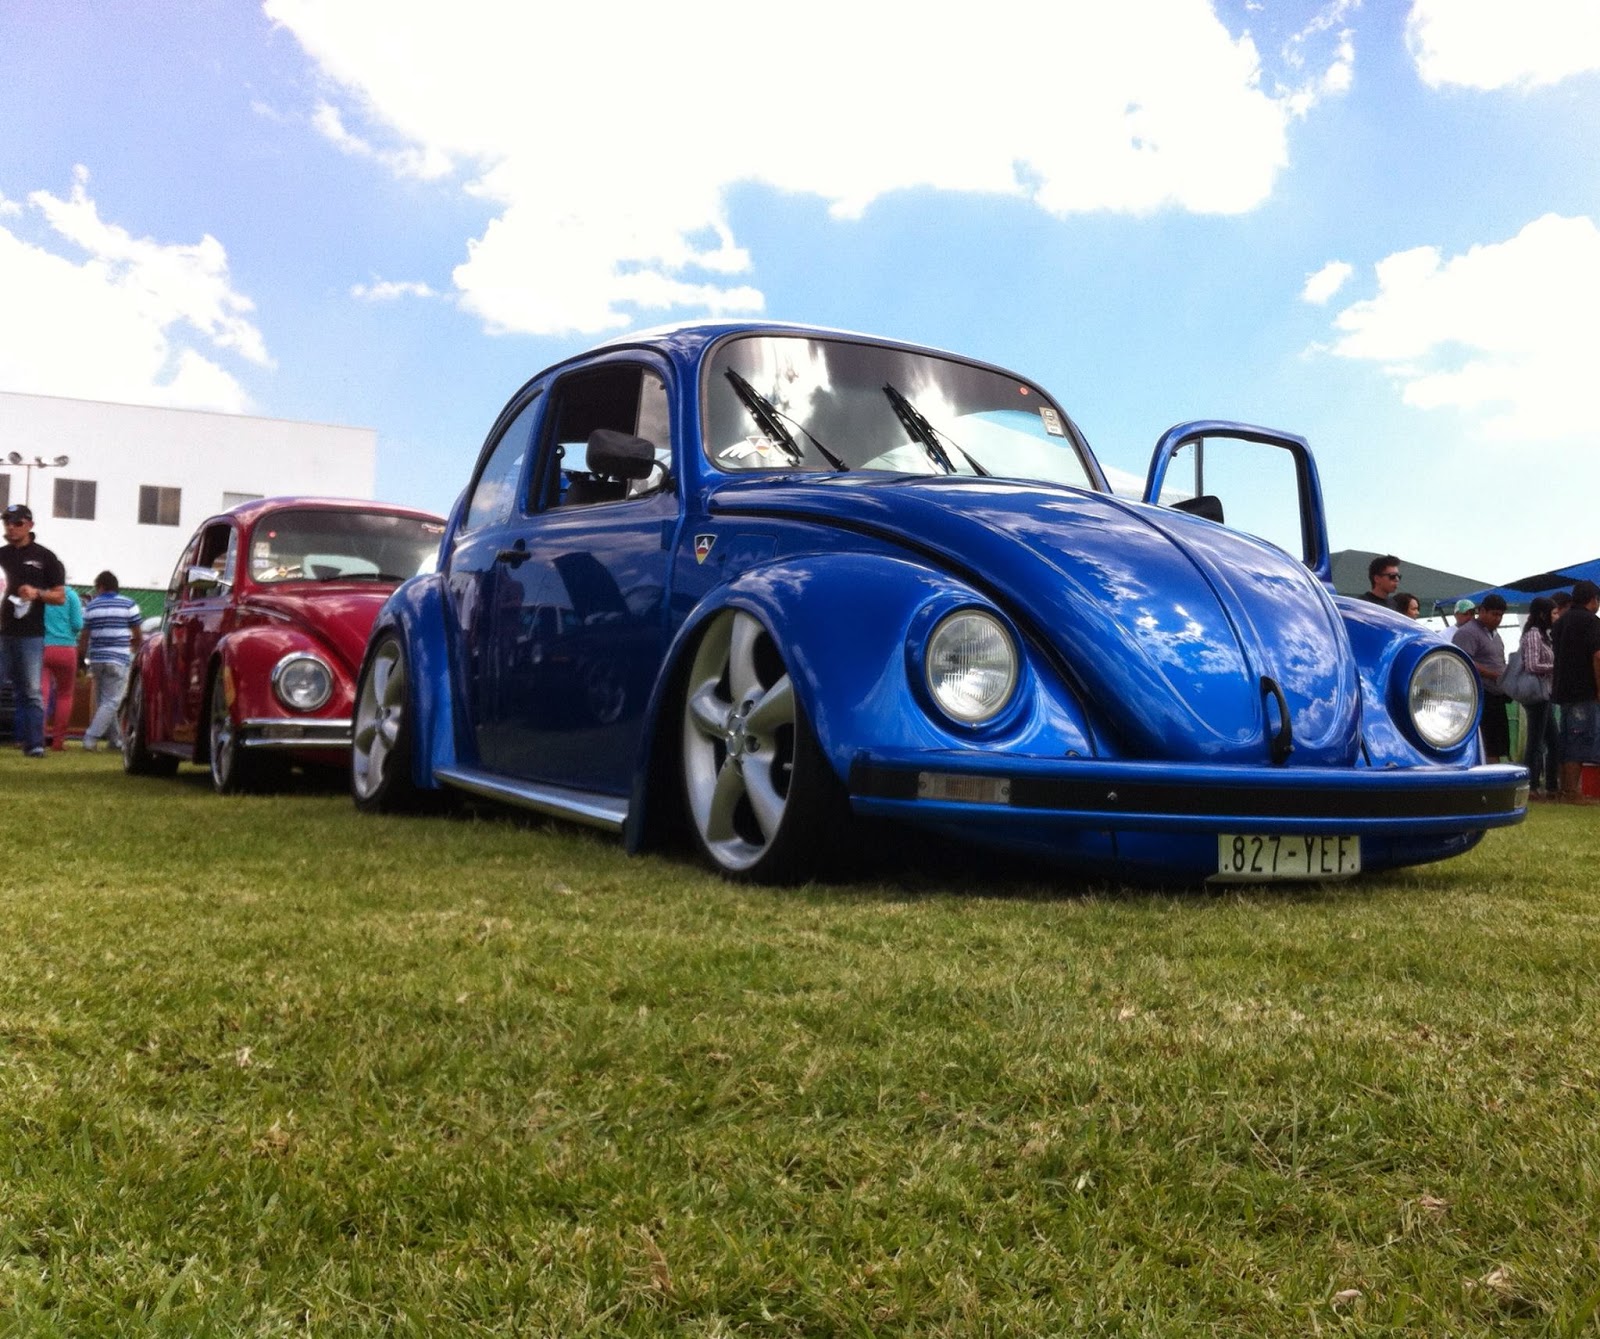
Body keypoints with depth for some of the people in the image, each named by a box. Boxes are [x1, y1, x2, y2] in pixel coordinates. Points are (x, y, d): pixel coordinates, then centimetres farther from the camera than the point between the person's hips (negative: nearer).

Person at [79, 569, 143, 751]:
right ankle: (91, 738, -16)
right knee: (111, 701, -4)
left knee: (103, 700, 15)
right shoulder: (129, 605, -1)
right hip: (118, 659, -4)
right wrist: (133, 647, 23)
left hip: (96, 659, 4)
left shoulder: (91, 606, 6)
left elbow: (84, 636, 5)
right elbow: (137, 636, 3)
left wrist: (83, 657, 15)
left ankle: (114, 739, 19)